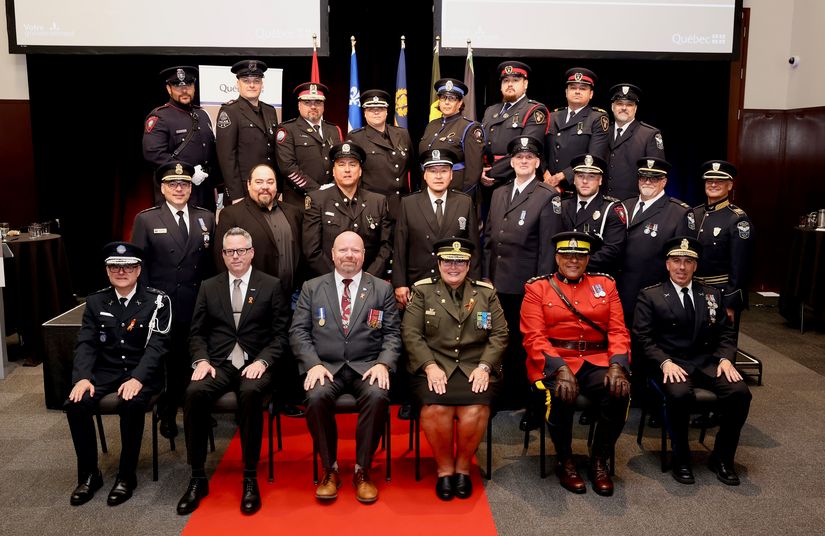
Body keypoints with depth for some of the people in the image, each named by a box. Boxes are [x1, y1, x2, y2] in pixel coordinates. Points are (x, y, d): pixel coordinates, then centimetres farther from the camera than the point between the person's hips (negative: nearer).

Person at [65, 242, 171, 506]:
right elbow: (86, 343, 3)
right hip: (106, 371, 4)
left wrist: (137, 378, -26)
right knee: (75, 404, -23)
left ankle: (126, 475, -13)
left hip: (142, 372, -4)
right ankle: (89, 474, -3)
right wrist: (82, 377, -16)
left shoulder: (157, 301, -4)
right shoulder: (96, 301, 8)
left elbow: (157, 345, -12)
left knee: (130, 404, -34)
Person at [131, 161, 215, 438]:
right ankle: (167, 415, 26)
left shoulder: (206, 218, 7)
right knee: (167, 361, 9)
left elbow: (214, 262, 7)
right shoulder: (146, 220, 2)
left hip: (199, 306, 2)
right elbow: (139, 265, 0)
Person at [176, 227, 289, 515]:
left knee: (251, 393, -36)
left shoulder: (271, 285, 6)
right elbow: (197, 332, 13)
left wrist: (262, 361, -14)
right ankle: (198, 478, -15)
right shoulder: (208, 287, 15)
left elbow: (280, 334, 2)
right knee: (194, 393, -29)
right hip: (218, 362, 2)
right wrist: (201, 360, -7)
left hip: (255, 363, -2)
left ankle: (250, 478, -20)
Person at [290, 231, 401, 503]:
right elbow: (298, 331, 5)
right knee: (316, 396, -31)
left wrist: (383, 363, -11)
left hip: (367, 366, 0)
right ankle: (330, 469, -9)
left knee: (378, 396, -31)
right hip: (325, 366, 1)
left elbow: (392, 334, 7)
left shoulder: (382, 289, 10)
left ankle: (362, 470, -11)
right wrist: (314, 364, -10)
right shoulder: (312, 288, 11)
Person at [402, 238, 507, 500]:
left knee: (475, 410, -27)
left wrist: (484, 366, -7)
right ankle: (444, 468, -2)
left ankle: (463, 467, 1)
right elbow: (410, 333, 1)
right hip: (433, 367, -1)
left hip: (475, 368, 1)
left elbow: (499, 335, 8)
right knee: (435, 408, -29)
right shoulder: (422, 291, 10)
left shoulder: (486, 293, 14)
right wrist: (430, 366, -12)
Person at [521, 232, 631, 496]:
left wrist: (617, 365, -14)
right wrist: (560, 368, -22)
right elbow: (534, 337, -6)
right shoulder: (537, 288, 4)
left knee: (619, 393, -26)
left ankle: (600, 461, -2)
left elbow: (618, 331, 6)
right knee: (561, 396, -33)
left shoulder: (605, 284, 13)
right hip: (554, 362, -2)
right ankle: (565, 461, -4)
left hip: (596, 362, 3)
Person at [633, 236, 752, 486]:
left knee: (740, 392, -23)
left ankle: (722, 458, -2)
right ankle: (681, 459, -10)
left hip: (707, 362, 4)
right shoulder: (650, 296, 2)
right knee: (680, 395, -35)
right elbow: (643, 337, -4)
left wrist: (725, 358, -4)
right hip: (671, 364, -4)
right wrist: (665, 362, -19)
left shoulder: (712, 295, 15)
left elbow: (726, 332, 16)